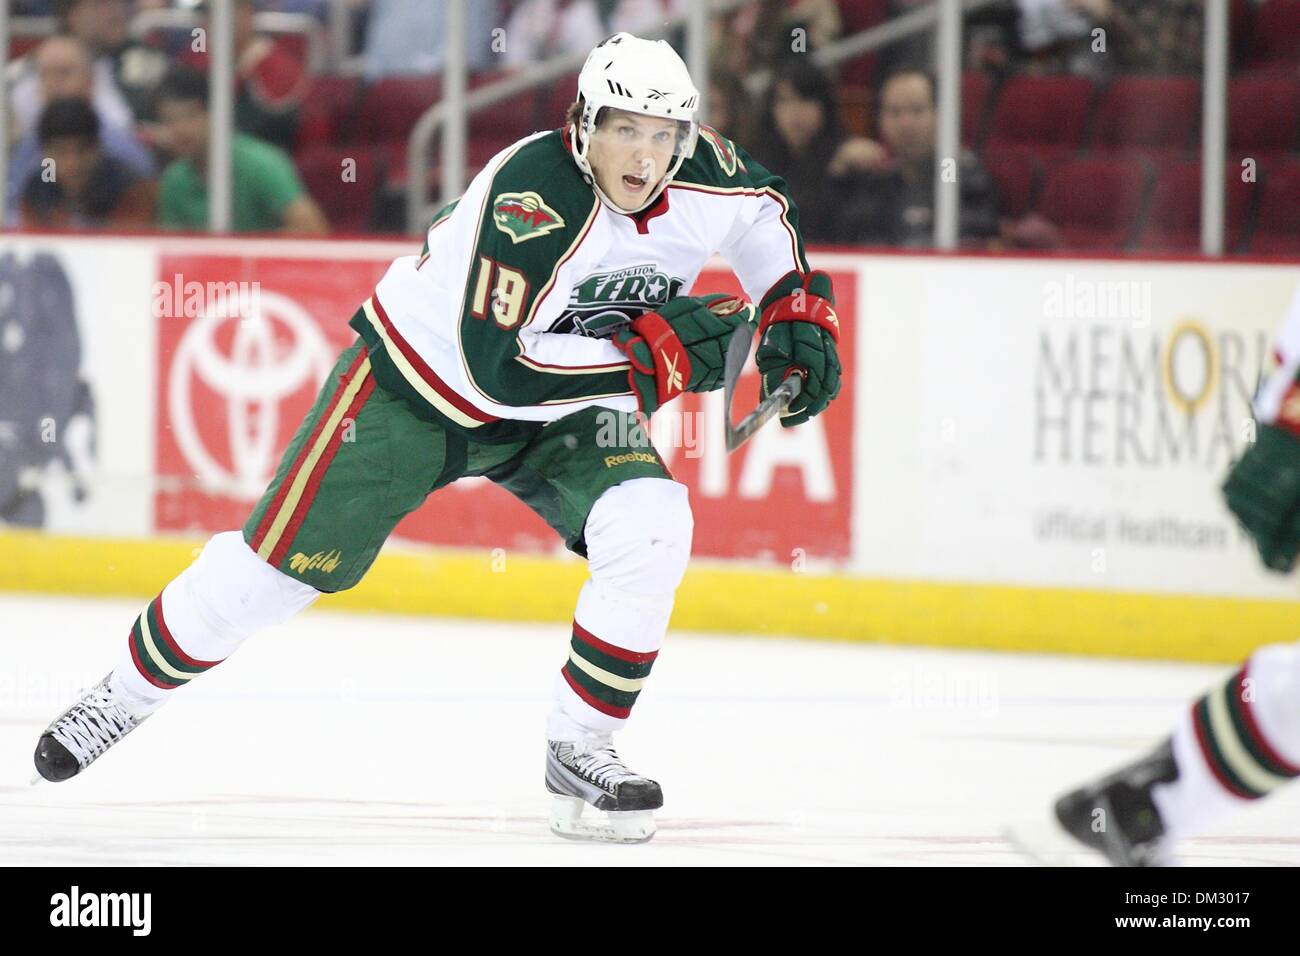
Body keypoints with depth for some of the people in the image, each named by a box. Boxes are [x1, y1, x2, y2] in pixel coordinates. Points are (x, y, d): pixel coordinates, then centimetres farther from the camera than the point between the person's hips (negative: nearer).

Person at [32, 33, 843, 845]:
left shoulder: (703, 174, -16)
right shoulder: (533, 198, -35)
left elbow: (762, 206, 11)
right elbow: (498, 368, -39)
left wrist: (797, 311, -2)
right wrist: (656, 354, -39)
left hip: (565, 403, 5)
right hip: (419, 380, -5)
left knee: (652, 528, -21)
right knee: (283, 559, -1)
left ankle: (580, 748, -7)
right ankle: (128, 693, 23)